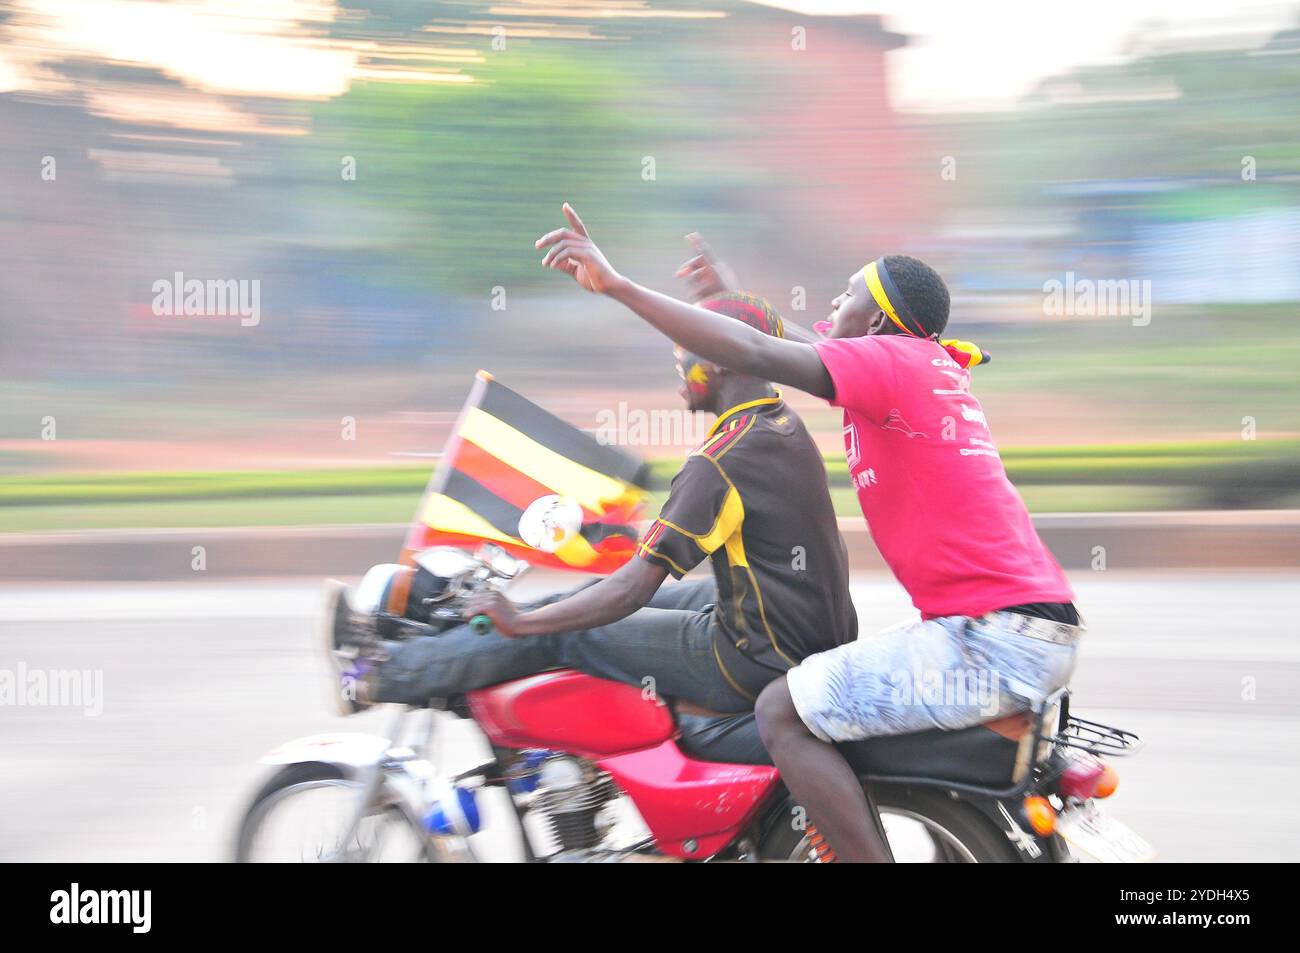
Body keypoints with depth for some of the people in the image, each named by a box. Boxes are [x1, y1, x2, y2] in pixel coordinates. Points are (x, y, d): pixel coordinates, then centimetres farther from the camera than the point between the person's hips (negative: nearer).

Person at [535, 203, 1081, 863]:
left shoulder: (892, 359, -9)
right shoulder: (937, 367, 17)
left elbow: (755, 355, -20)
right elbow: (800, 351, 34)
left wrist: (616, 285, -17)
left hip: (993, 643, -10)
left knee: (783, 713, -10)